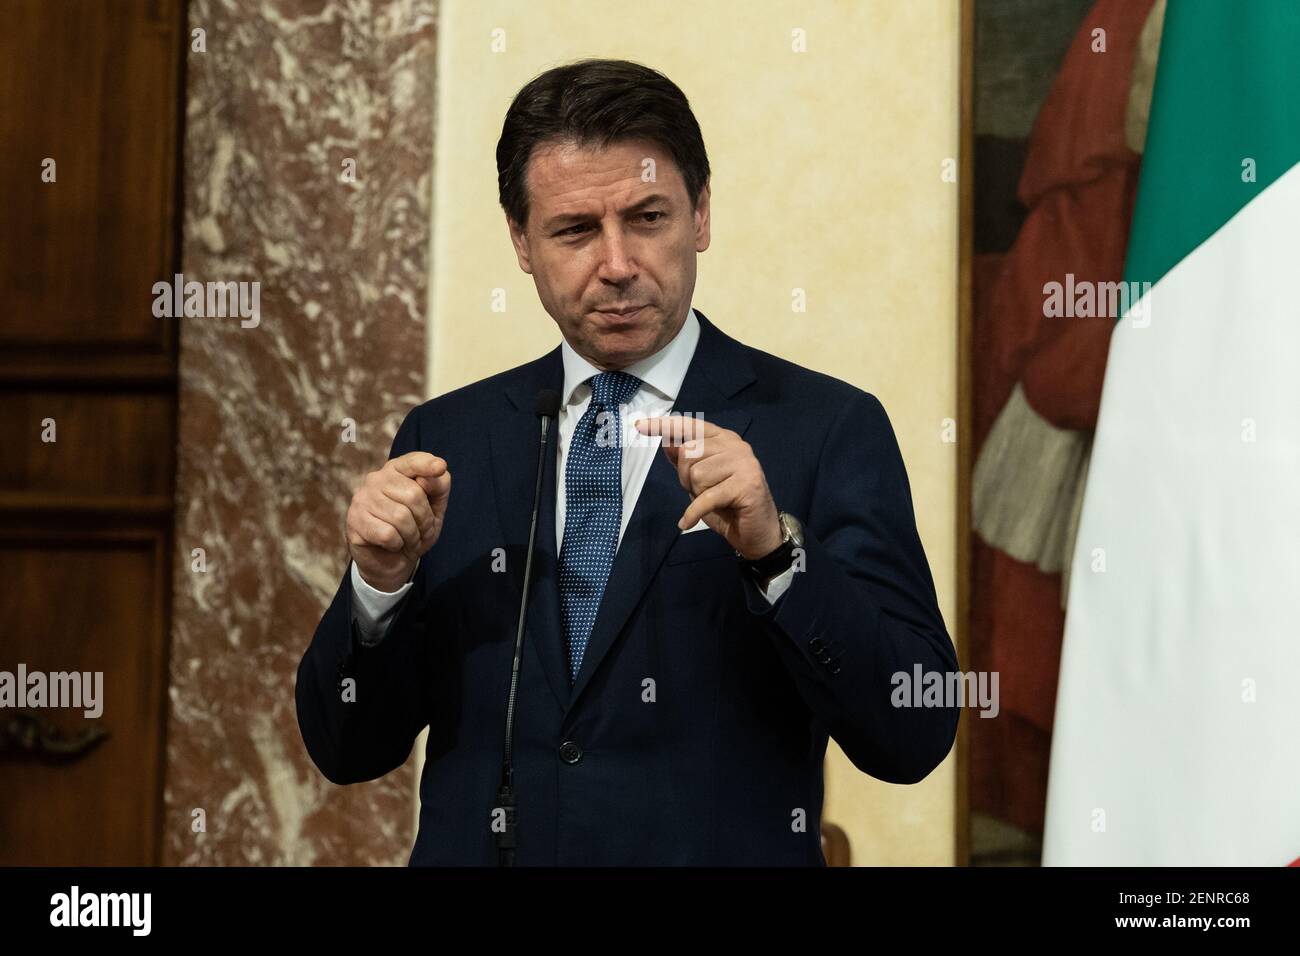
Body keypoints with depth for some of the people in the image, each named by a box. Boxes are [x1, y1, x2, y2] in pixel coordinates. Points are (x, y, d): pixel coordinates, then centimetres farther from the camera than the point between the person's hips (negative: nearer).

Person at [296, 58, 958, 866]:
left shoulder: (828, 429, -8)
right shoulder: (448, 438, 2)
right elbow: (349, 752, 3)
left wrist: (775, 548, -27)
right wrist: (381, 582, -15)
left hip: (719, 852, -2)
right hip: (477, 846, 3)